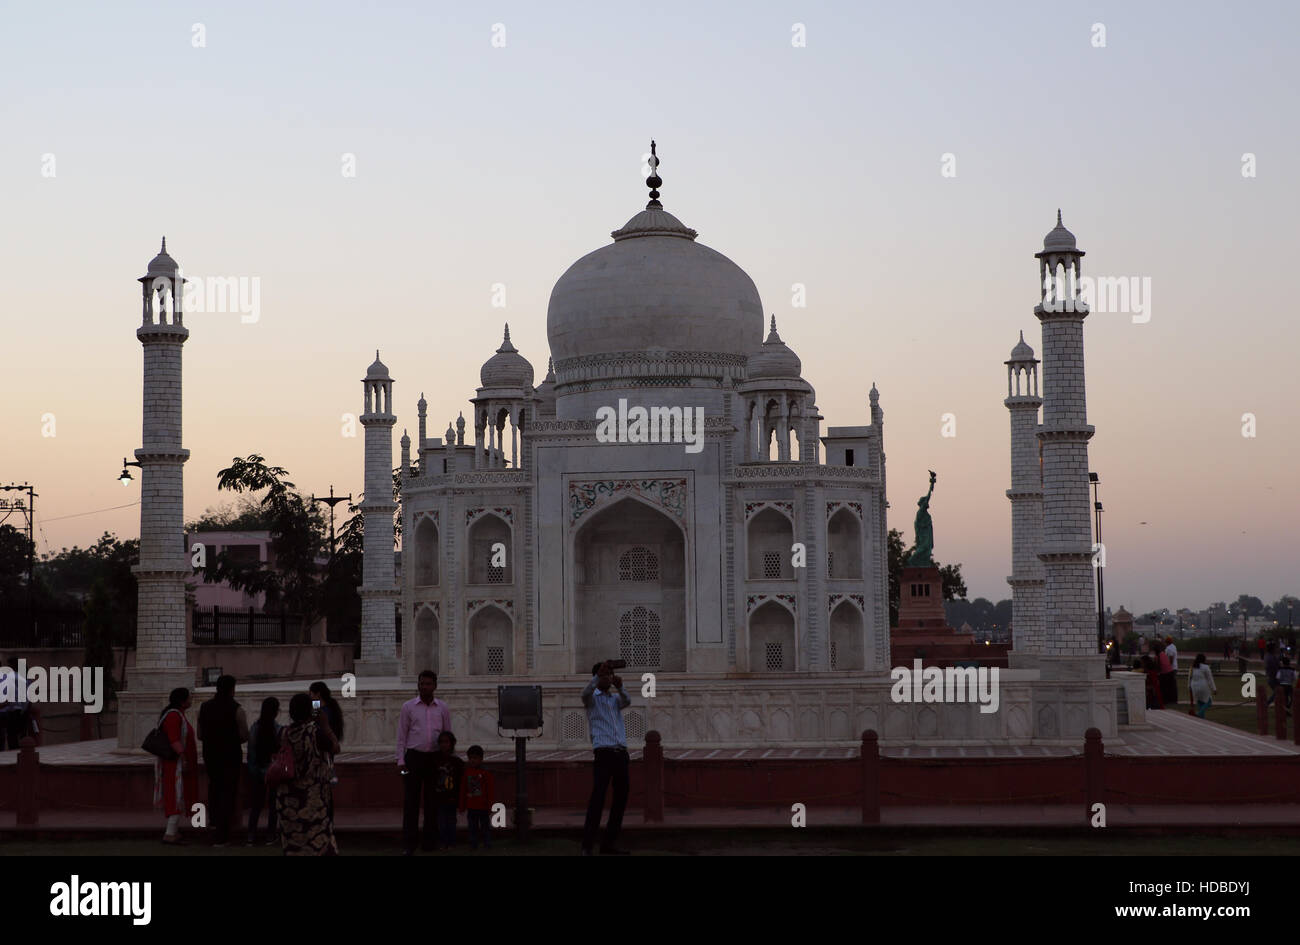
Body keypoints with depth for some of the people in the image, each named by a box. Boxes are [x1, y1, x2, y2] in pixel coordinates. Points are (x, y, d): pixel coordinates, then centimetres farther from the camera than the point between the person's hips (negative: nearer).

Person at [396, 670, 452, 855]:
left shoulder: (442, 708, 8)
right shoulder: (408, 707, 4)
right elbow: (401, 735, 4)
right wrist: (400, 760, -3)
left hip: (435, 757, 1)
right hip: (414, 756, -1)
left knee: (432, 801, 3)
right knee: (411, 800, -4)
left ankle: (430, 840, 10)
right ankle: (408, 843, -3)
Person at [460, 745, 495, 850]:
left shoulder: (486, 773, -7)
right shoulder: (466, 773, 4)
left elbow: (491, 791, -6)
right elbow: (463, 790, 9)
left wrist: (491, 806, -8)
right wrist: (462, 805, 8)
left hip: (483, 807, -3)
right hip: (471, 807, 3)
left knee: (485, 826, 5)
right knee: (472, 827, 8)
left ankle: (487, 844, 12)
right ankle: (473, 844, 14)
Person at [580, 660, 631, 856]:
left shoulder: (616, 698, 19)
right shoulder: (592, 698, 6)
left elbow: (627, 702, -4)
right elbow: (585, 693, -19)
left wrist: (620, 687, -26)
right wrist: (598, 674, -34)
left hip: (621, 752, 5)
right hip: (603, 752, -5)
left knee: (621, 797, 6)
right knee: (597, 797, -12)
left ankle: (610, 842, 15)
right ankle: (587, 846, -13)